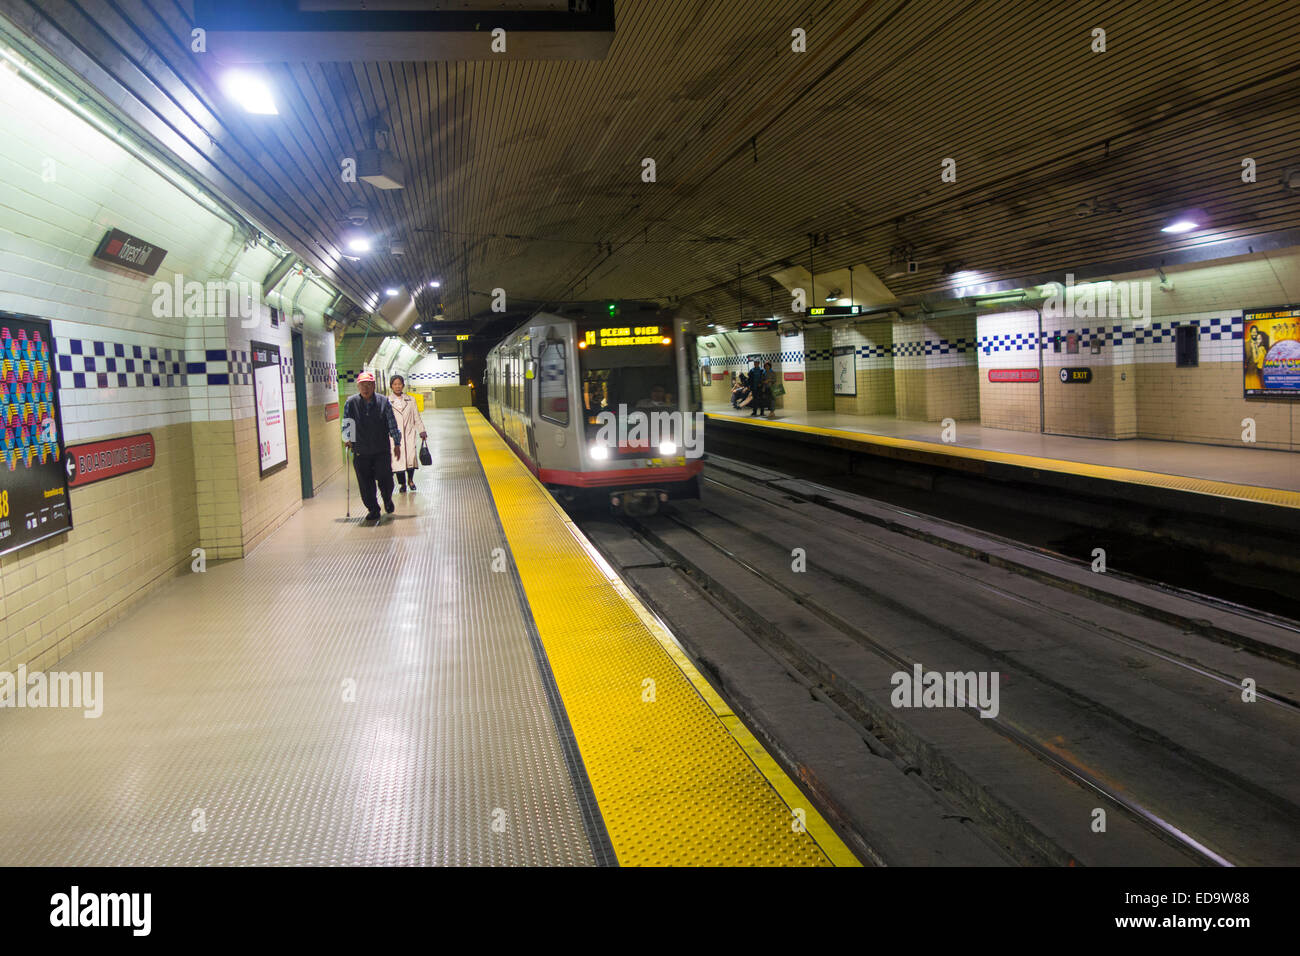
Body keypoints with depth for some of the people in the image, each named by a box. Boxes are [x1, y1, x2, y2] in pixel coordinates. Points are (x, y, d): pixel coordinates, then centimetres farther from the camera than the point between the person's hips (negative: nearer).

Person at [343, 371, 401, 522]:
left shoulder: (383, 402, -3)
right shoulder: (351, 403, -2)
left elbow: (392, 425, 3)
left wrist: (397, 443, 3)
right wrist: (348, 440, 2)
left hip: (382, 451, -1)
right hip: (361, 453, 1)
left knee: (385, 480, -1)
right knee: (365, 484, 2)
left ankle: (387, 500, 30)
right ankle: (373, 510, 19)